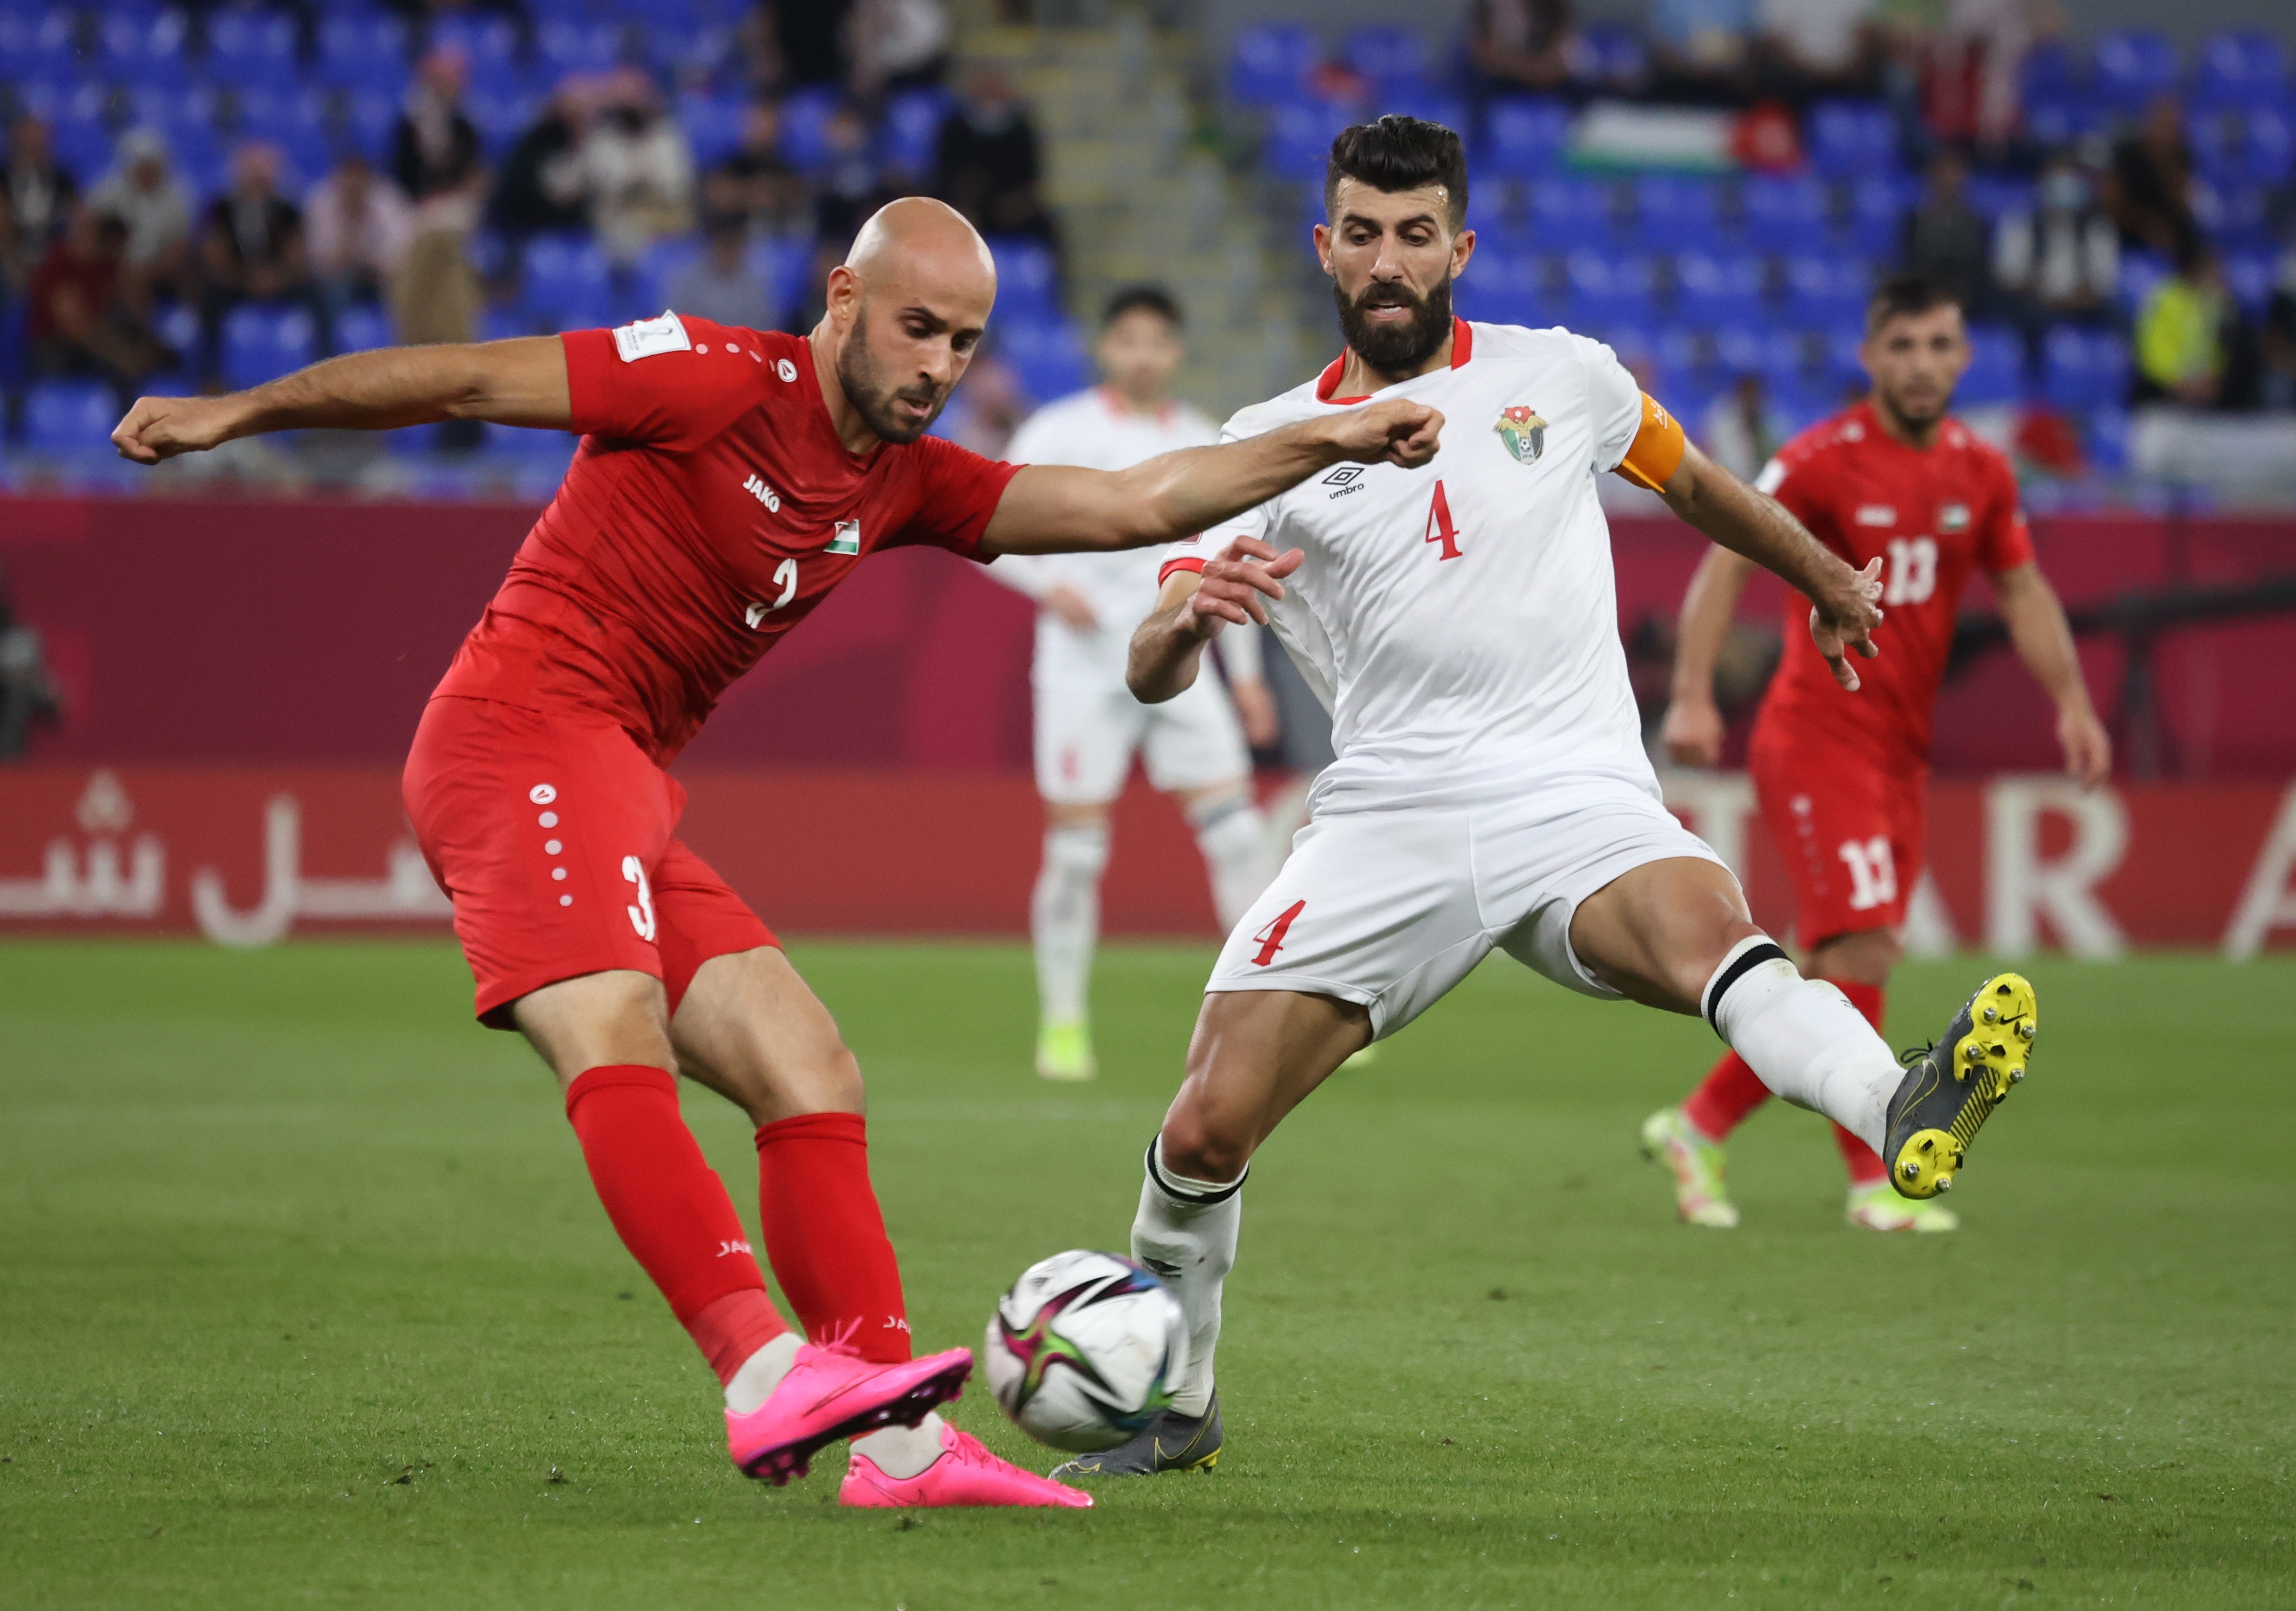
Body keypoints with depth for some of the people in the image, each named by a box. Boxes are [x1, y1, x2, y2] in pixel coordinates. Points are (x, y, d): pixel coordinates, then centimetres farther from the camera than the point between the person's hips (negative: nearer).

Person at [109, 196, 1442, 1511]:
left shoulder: (906, 485, 15)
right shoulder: (725, 382, -8)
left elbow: (1128, 506, 13)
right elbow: (469, 380, -6)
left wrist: (1329, 445, 7)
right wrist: (235, 414, -5)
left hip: (628, 792, 9)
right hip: (527, 727, -9)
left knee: (816, 1082, 2)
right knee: (616, 1043, -28)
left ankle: (902, 1444, -1)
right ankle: (768, 1373, -45)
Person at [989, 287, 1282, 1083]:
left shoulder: (1201, 442, 11)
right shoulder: (1059, 433, -1)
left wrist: (1246, 673, 16)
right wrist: (1050, 586, -19)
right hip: (1084, 668, -3)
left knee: (1237, 830, -6)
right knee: (1074, 851, -4)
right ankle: (1063, 1025, 9)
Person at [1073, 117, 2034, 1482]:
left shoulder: (1560, 377, 11)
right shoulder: (1271, 444, 10)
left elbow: (1687, 476, 32)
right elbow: (1153, 674, 3)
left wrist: (1827, 580, 44)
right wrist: (1185, 616, -21)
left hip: (1576, 800, -1)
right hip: (1387, 820, 1)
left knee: (1706, 931, -36)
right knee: (1206, 1127, -8)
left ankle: (1903, 1116, -65)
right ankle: (1171, 1409, 17)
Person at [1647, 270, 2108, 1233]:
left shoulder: (1981, 473, 7)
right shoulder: (1825, 459, -10)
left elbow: (2022, 591, 18)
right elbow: (1726, 560, -13)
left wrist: (2071, 700, 6)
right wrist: (1693, 696, -23)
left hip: (1903, 750, 7)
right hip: (1818, 734, -7)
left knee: (1842, 975, 8)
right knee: (1859, 951, -16)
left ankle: (1700, 1125, 22)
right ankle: (1872, 1182, -10)